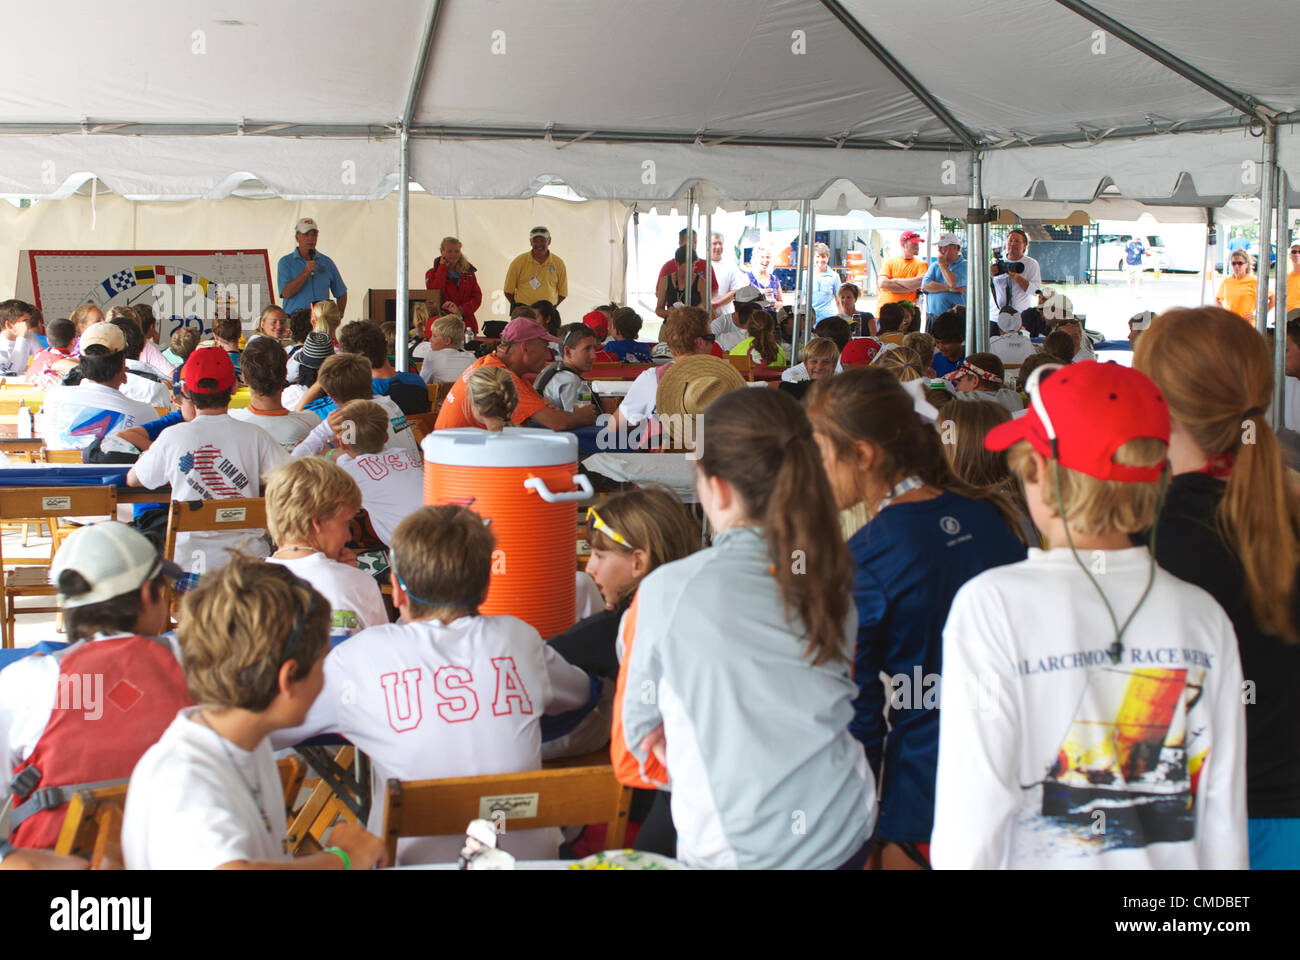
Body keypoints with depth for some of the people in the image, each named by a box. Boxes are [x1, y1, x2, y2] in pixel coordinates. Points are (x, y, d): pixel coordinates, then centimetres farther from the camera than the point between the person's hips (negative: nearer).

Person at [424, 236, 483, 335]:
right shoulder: (432, 273, 7)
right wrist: (443, 268, -5)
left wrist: (461, 310, -13)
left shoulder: (468, 272, 14)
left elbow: (477, 297, 6)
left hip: (466, 324, 2)